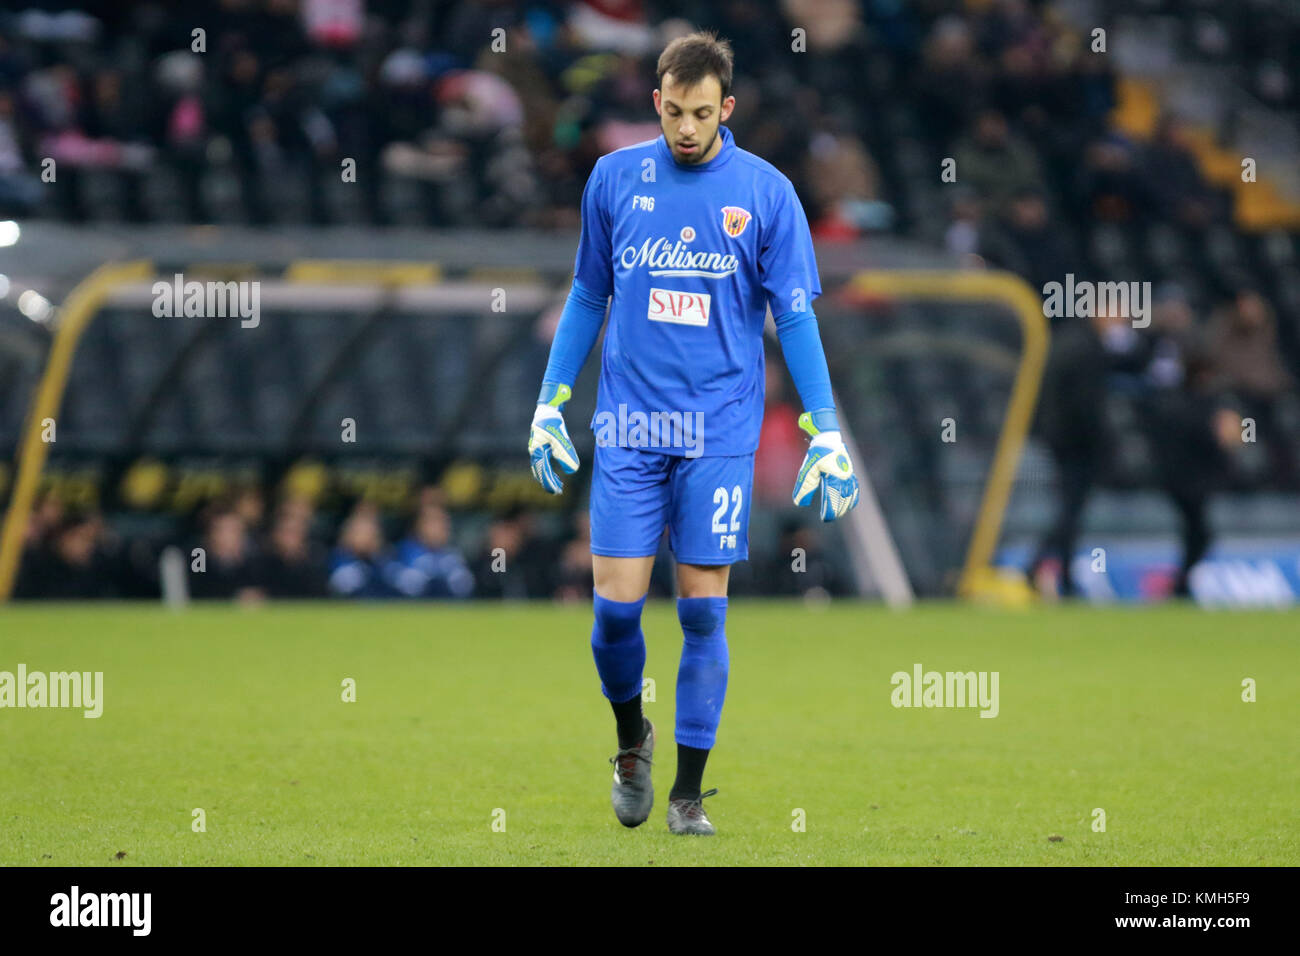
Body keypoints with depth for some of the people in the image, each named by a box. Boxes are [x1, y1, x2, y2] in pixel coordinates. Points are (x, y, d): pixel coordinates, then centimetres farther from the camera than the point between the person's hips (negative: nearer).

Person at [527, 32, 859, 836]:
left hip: (720, 431, -1)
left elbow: (796, 316, 1)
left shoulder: (766, 192, -1)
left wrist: (826, 435, -5)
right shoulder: (615, 178, 5)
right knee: (617, 604, -4)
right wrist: (549, 406, 12)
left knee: (704, 611, -2)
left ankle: (690, 793, 8)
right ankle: (631, 737, 24)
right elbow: (587, 297, 15)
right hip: (628, 429, 1)